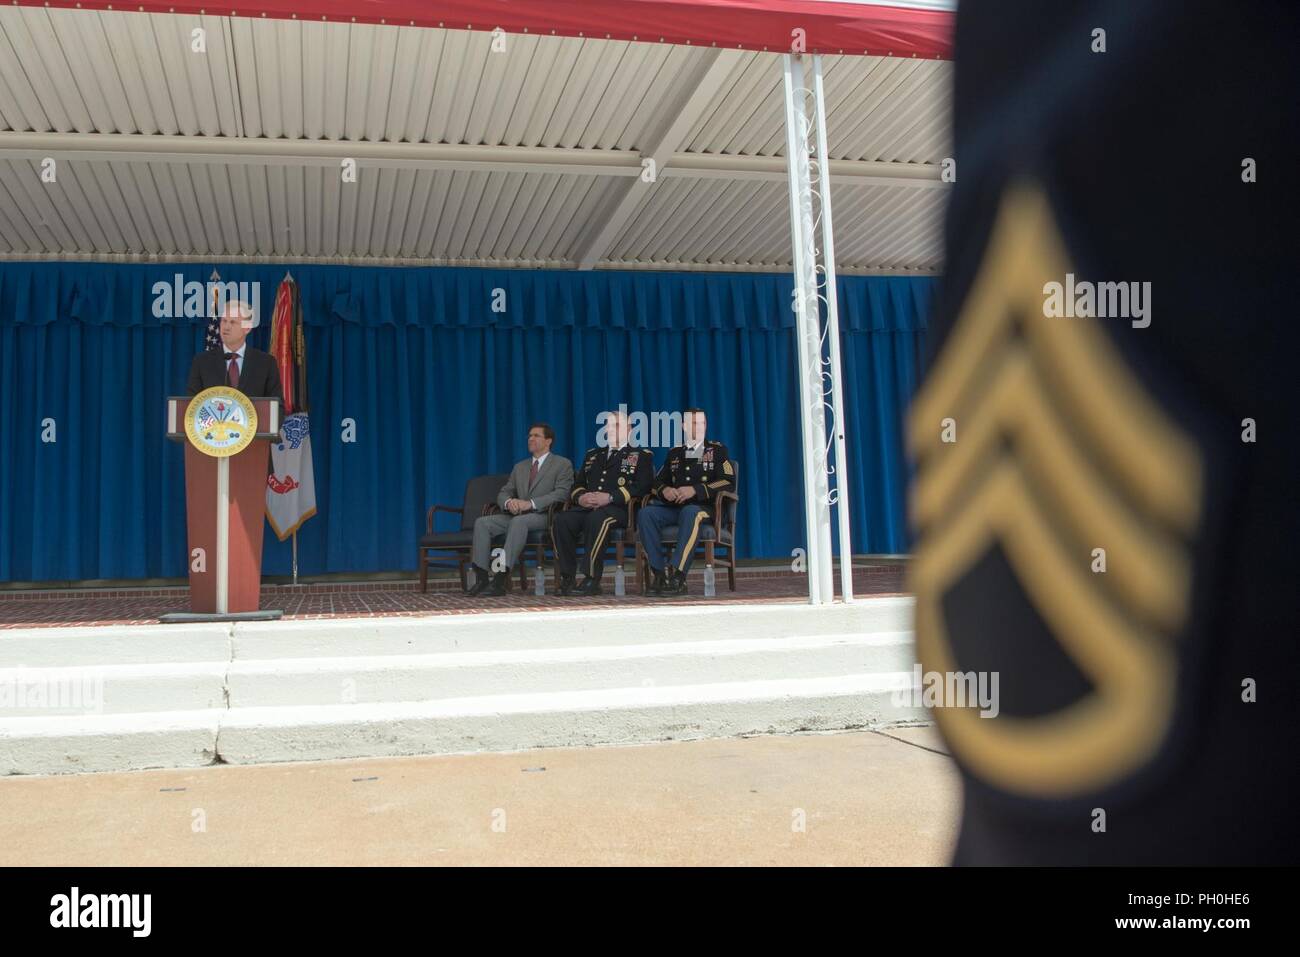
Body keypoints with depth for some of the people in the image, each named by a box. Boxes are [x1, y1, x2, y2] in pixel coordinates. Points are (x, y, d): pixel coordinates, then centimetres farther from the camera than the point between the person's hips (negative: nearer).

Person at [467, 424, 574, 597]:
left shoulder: (562, 464, 6)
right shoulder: (520, 467, 25)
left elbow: (562, 493, -9)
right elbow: (503, 493, 19)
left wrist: (531, 503, -20)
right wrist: (509, 502, -8)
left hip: (544, 516, -6)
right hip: (516, 516, 6)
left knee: (518, 521, -38)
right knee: (482, 522, -17)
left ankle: (501, 577, -43)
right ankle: (482, 576, -23)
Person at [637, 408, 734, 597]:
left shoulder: (717, 450, 12)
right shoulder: (674, 454, 24)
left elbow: (729, 482, -2)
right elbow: (657, 482, 22)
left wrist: (695, 490, -15)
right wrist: (664, 491, -5)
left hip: (704, 507, -4)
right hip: (674, 506, 4)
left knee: (690, 513, -41)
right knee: (645, 514, -27)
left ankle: (677, 575, -44)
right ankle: (660, 573, -27)